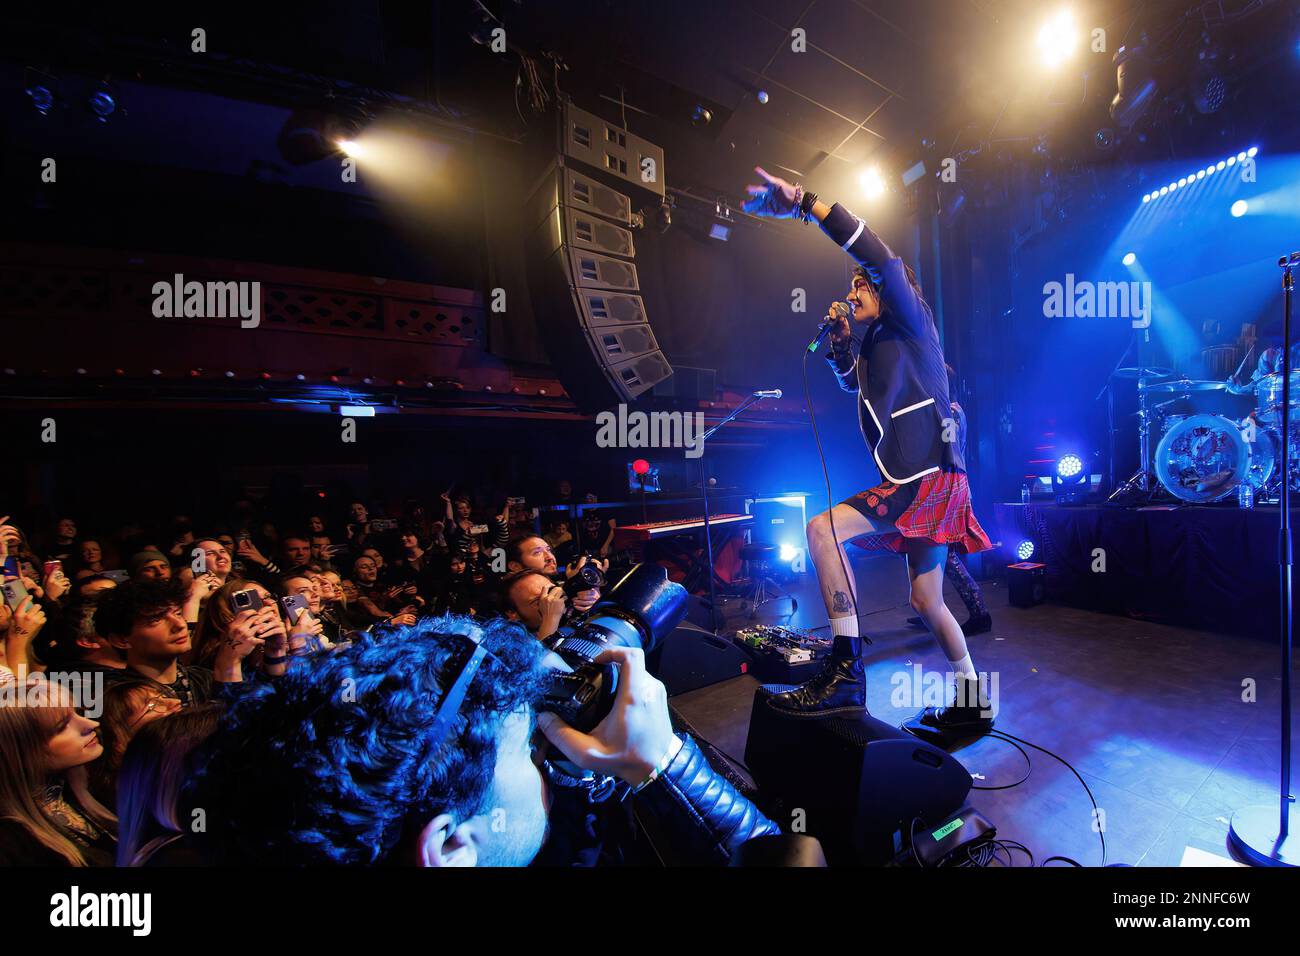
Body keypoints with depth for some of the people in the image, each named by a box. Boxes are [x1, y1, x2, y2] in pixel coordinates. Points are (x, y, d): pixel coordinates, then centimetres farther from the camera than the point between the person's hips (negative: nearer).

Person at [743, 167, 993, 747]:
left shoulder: (910, 324, 0)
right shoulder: (879, 345, 21)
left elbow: (883, 260, -16)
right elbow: (853, 384, 39)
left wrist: (806, 204, -18)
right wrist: (839, 344, 21)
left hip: (929, 478, -10)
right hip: (919, 483, 10)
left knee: (822, 528, -23)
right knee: (926, 601, 12)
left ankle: (846, 671, -18)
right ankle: (971, 708, 27)